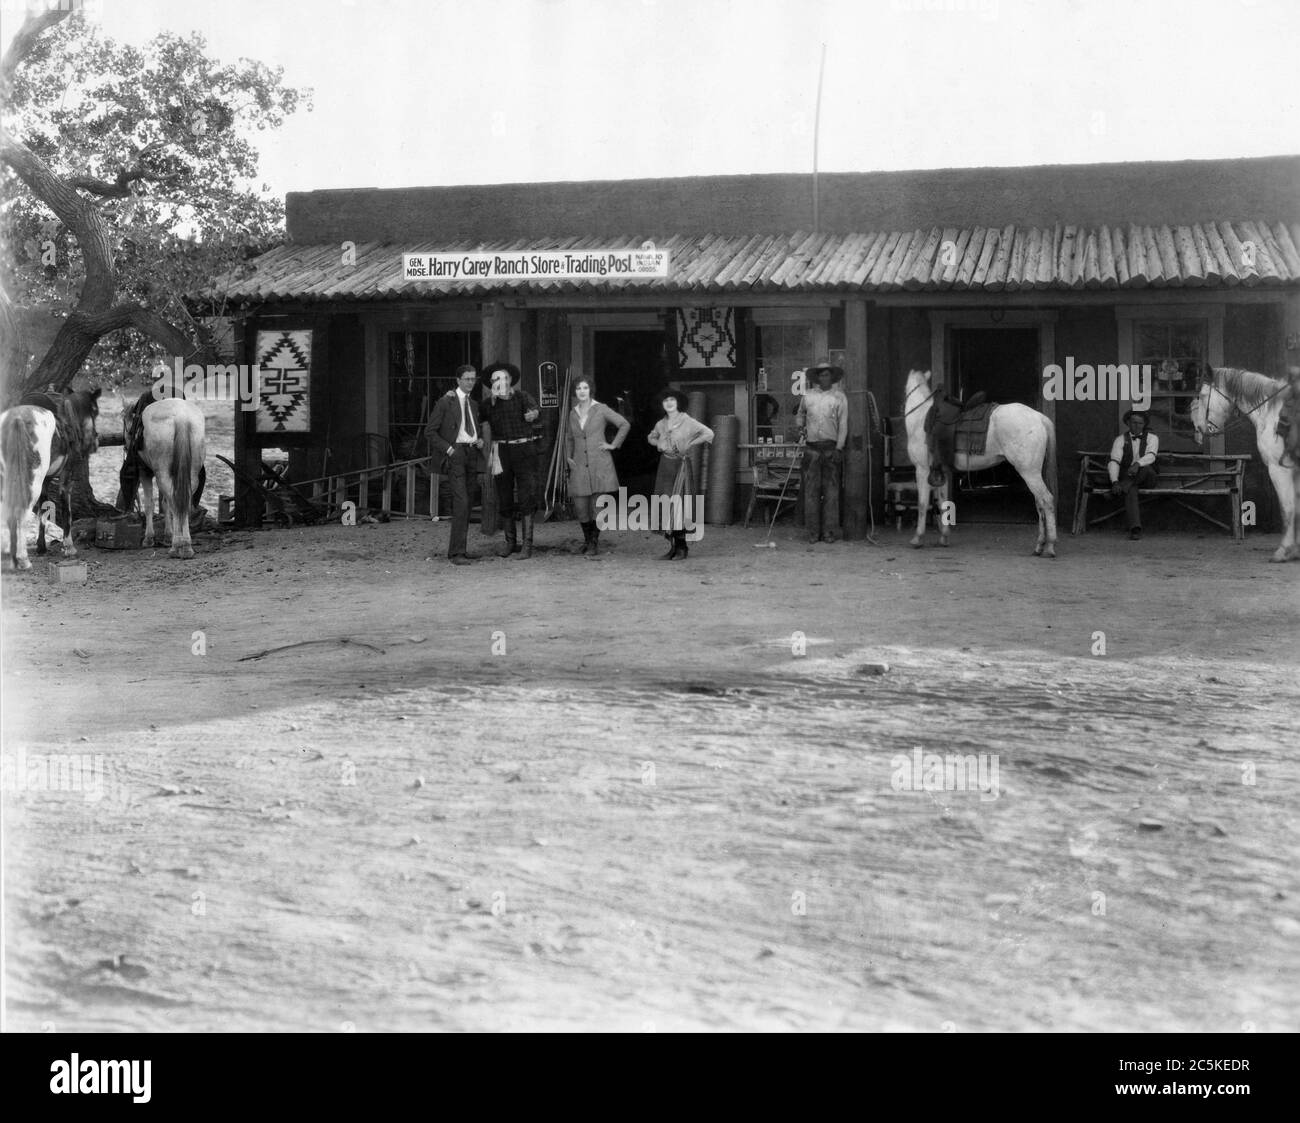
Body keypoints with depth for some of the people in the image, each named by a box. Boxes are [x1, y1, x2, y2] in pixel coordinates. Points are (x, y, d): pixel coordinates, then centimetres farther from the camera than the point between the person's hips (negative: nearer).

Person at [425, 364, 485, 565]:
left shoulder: (473, 404, 18)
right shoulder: (445, 402, -2)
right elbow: (430, 432, -3)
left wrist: (480, 439, 11)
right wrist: (447, 449, -12)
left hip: (471, 453, 7)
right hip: (455, 453, -7)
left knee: (461, 503, 9)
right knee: (461, 501, -16)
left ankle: (457, 548, 15)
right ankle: (456, 553, -17)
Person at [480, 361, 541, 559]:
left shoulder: (522, 396, -4)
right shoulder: (489, 404, 6)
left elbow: (536, 409, -21)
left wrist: (532, 414, -38)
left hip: (524, 450, -4)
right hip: (501, 452, 4)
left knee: (526, 497, -9)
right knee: (504, 499, 8)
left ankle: (527, 544, -9)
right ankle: (510, 541, 21)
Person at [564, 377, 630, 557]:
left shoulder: (601, 410, 0)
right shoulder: (573, 413, 13)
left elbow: (625, 424, -2)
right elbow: (569, 438, 28)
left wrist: (613, 445, -3)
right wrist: (568, 457, 16)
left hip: (599, 465, -4)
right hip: (579, 466, 4)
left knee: (597, 506, -5)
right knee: (580, 507, -1)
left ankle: (594, 542, 5)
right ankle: (587, 540, 18)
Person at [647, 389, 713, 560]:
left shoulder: (687, 422, -6)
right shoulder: (661, 424, 11)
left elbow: (709, 433, -11)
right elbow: (652, 437, 30)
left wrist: (689, 445, -11)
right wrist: (658, 444, 8)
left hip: (681, 465, -5)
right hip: (665, 465, 6)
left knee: (678, 506, -9)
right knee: (665, 506, 2)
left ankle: (681, 548, -3)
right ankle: (673, 547, 9)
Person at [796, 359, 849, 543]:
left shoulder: (839, 397, 4)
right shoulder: (808, 395, 12)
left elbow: (843, 424, 0)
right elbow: (800, 414, 30)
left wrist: (838, 448, -8)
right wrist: (800, 427, 10)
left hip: (831, 447, -2)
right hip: (812, 448, 2)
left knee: (831, 490, -2)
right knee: (811, 490, 0)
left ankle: (830, 531, 0)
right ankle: (813, 531, 4)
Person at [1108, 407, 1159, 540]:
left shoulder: (1152, 438, 5)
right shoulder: (1121, 439, 5)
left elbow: (1151, 456, -15)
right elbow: (1114, 462, -7)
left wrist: (1137, 464, -38)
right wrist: (1115, 482, -25)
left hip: (1146, 478, 0)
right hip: (1126, 477, 0)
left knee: (1145, 468, -36)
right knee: (1131, 491, -35)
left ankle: (1121, 489, -28)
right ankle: (1135, 527, -46)